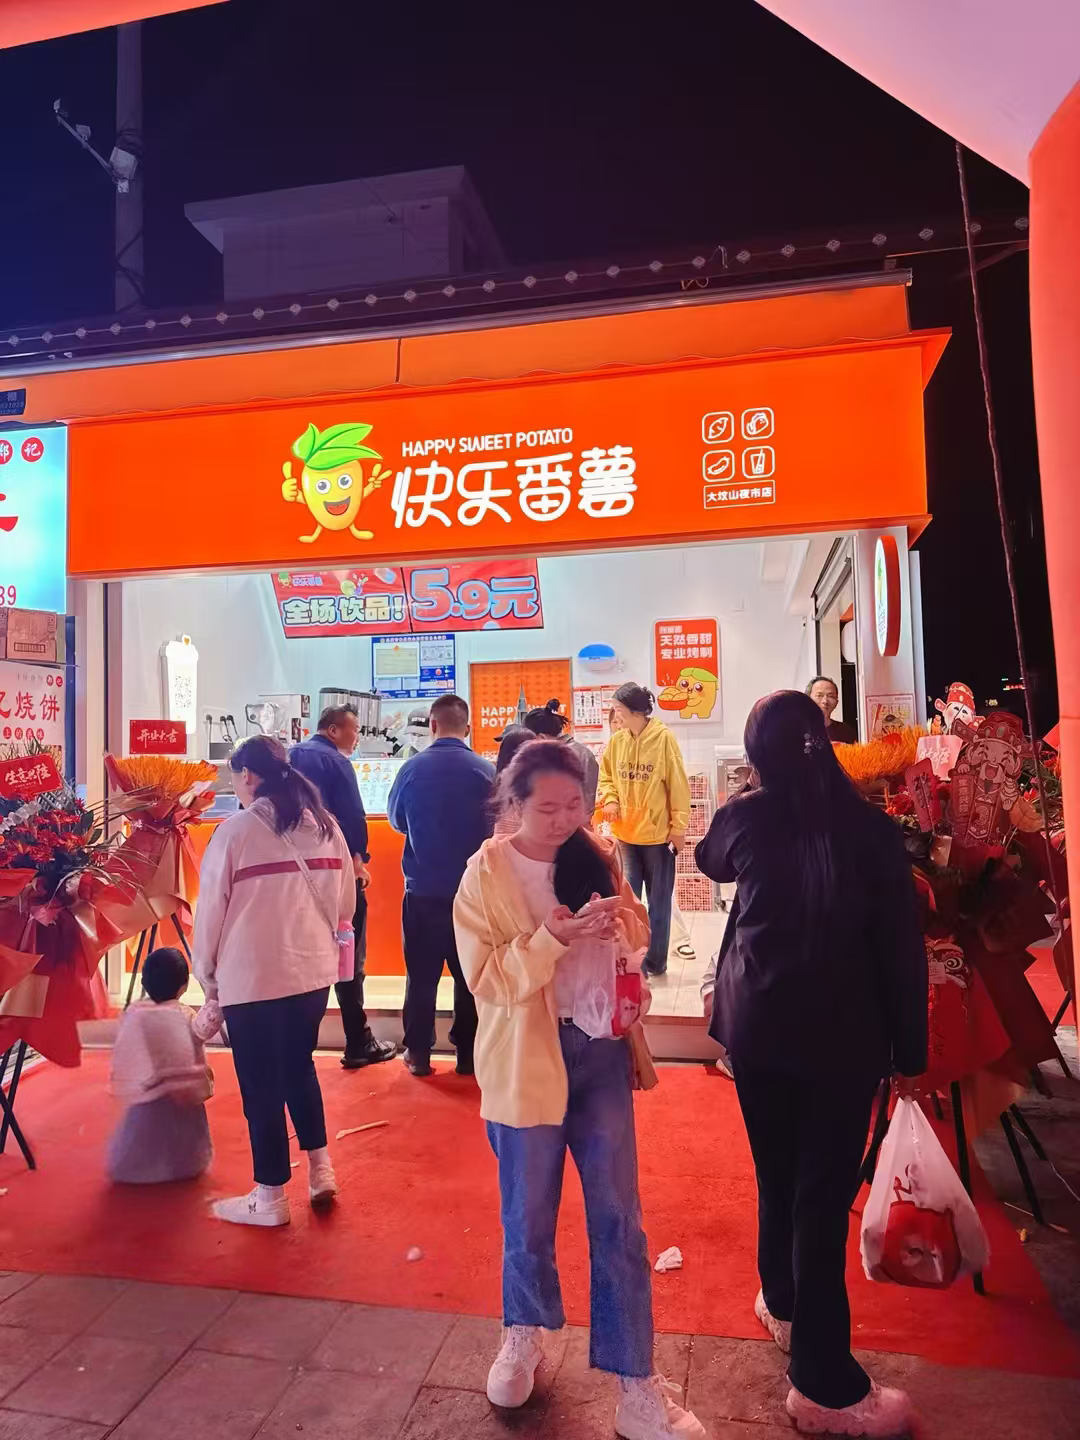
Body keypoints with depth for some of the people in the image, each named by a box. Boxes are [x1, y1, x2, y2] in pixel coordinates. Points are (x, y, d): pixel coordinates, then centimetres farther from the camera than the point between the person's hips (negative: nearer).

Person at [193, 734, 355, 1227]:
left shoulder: (237, 829, -12)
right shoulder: (326, 826, 2)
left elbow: (211, 909, -6)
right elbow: (346, 902, 6)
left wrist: (208, 975, 7)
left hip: (252, 976, -5)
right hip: (314, 970, 5)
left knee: (261, 1084, 9)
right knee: (299, 1067, 24)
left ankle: (270, 1198, 23)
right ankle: (320, 1170, 26)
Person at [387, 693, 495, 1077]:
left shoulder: (412, 769, -9)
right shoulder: (486, 771, -10)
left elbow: (396, 820, 7)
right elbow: (497, 827, 3)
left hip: (422, 890, 0)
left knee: (421, 974, 12)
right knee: (470, 974, 12)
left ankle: (418, 1053, 19)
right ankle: (468, 1054, 19)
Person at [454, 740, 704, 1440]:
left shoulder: (598, 854, 0)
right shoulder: (487, 872, -11)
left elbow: (639, 940, 6)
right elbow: (486, 978, -15)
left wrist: (617, 925, -16)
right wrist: (553, 939, -29)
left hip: (600, 1051, 3)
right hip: (526, 1060, -2)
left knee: (619, 1219, 10)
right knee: (528, 1214, 17)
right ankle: (523, 1335, 46)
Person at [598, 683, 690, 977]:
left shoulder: (663, 738, -12)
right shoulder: (616, 741, 0)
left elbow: (678, 785, -9)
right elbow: (605, 776, 12)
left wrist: (679, 827, -8)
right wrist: (610, 799, -8)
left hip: (658, 832, -3)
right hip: (625, 834, 3)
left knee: (658, 901, 11)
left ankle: (656, 960, 24)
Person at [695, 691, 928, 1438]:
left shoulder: (744, 817, -8)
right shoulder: (871, 827, -14)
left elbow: (710, 862, 16)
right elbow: (902, 946, -10)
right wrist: (908, 1046, 0)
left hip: (758, 1027, 3)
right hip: (844, 1035, -2)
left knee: (777, 1174, 21)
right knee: (825, 1190, 6)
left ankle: (783, 1304, 43)